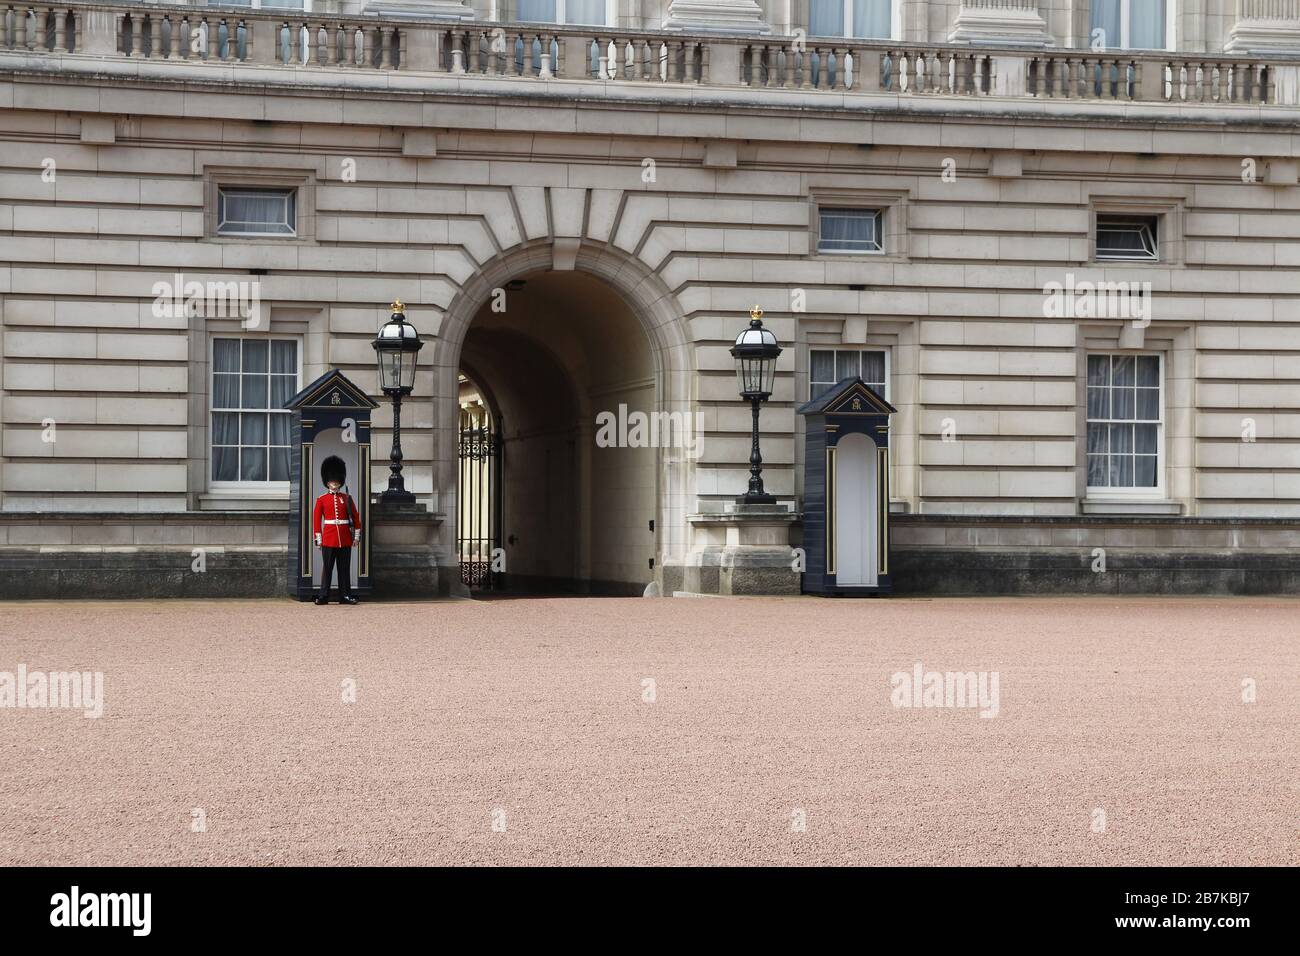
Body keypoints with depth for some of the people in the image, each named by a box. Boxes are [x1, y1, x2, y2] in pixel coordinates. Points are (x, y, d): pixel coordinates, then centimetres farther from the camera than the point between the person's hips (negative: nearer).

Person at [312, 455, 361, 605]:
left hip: (345, 539, 2)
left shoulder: (347, 498, 8)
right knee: (327, 568, -1)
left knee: (344, 568, 4)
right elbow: (316, 519, 3)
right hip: (329, 539, -2)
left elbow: (356, 517, 10)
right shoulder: (321, 500, 4)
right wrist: (318, 539, -2)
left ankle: (345, 595, 8)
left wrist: (357, 536, 5)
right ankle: (323, 596, 2)